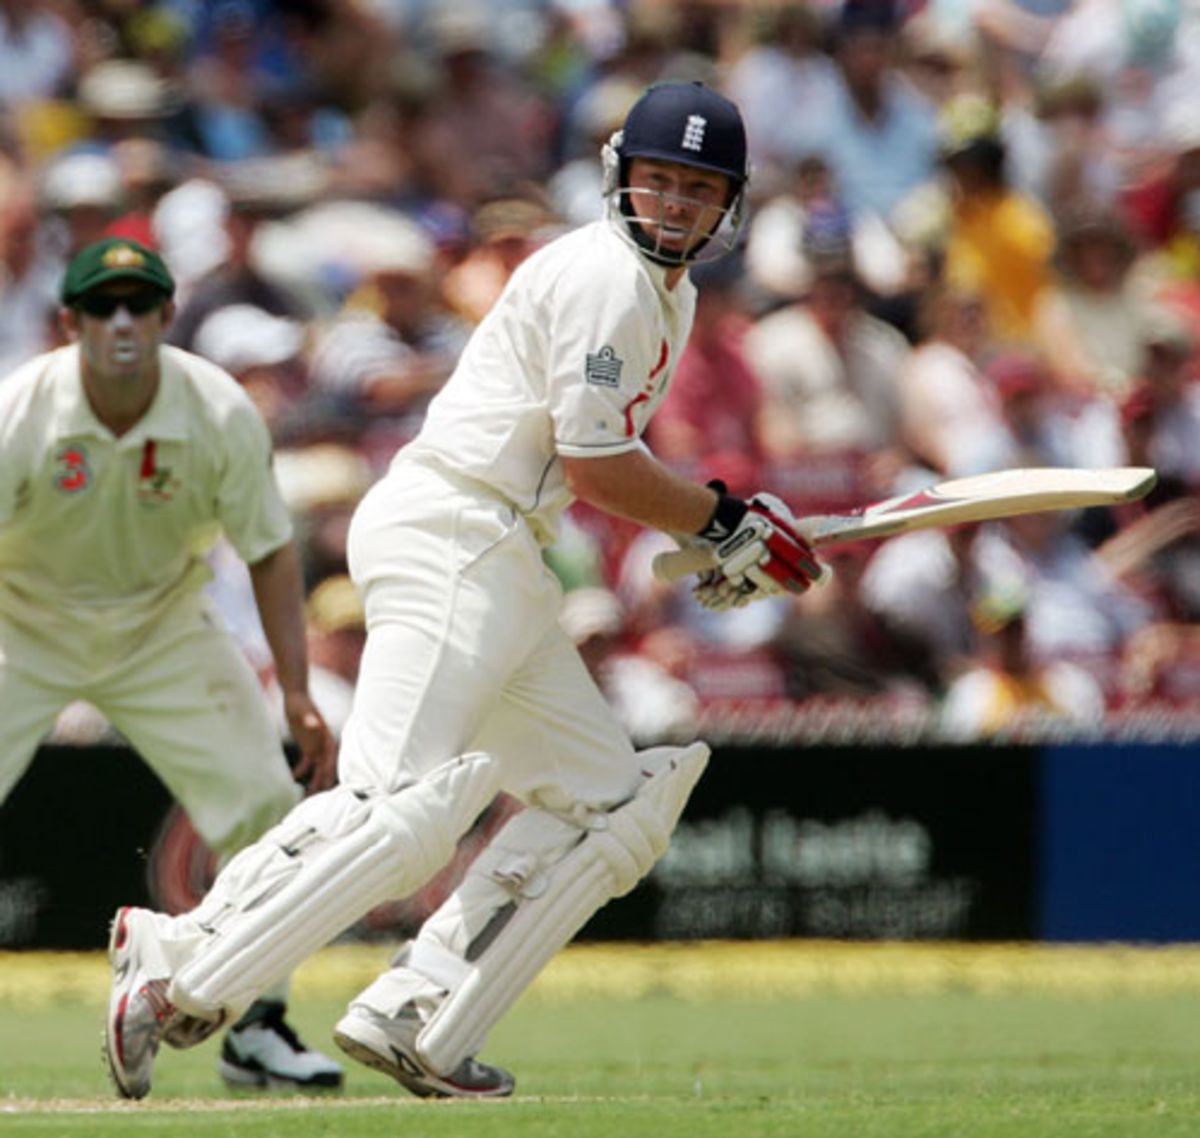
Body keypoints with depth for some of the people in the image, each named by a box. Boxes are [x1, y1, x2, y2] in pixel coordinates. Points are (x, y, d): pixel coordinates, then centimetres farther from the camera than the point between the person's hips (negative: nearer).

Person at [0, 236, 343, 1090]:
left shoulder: (222, 416, -19)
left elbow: (270, 553, -8)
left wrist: (298, 696, -14)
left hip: (162, 632, 2)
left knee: (267, 806, -9)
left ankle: (257, 1029, 5)